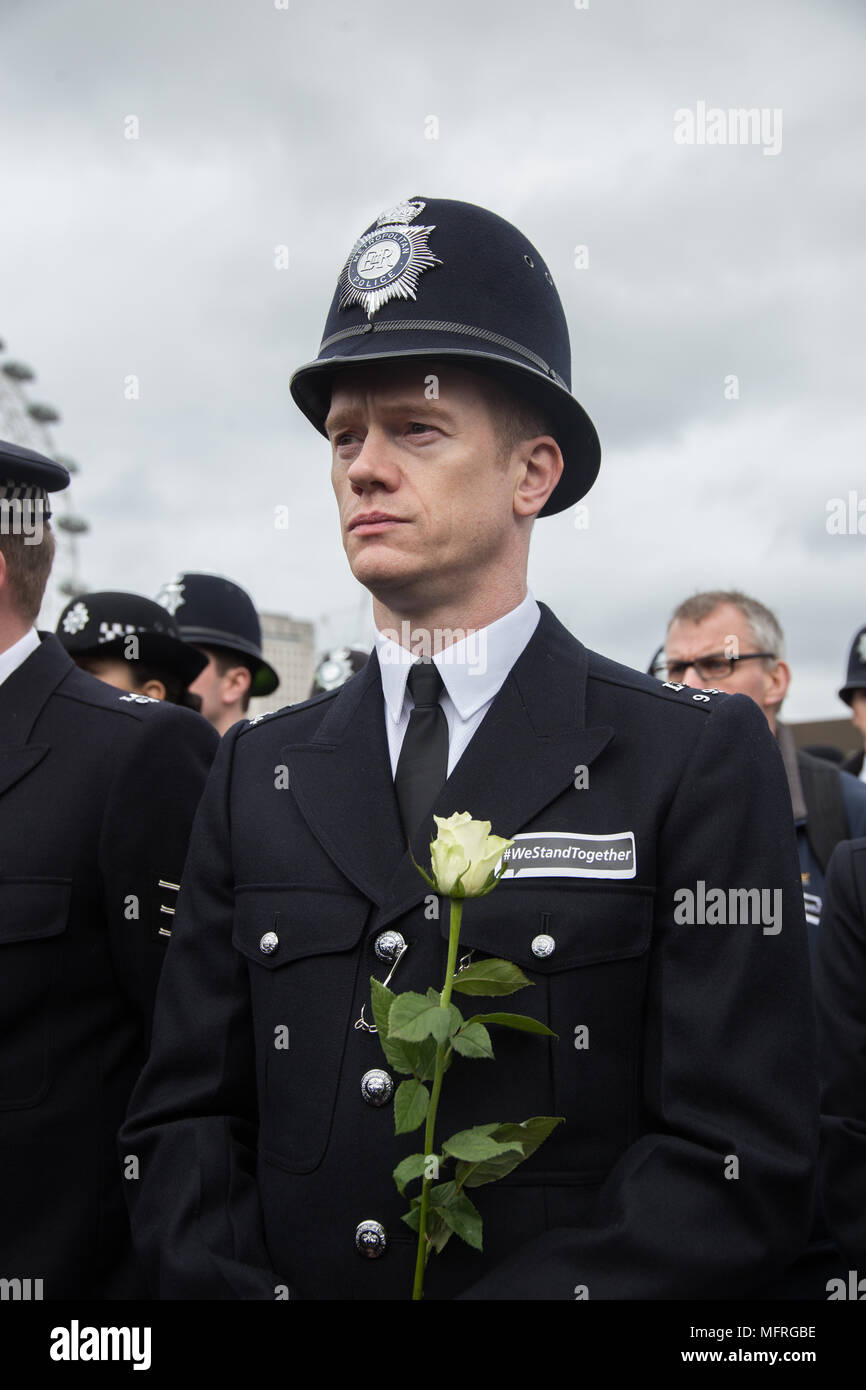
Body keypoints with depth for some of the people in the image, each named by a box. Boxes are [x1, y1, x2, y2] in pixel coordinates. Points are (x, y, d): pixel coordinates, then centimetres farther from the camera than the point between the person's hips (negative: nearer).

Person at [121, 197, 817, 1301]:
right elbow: (182, 1119, 1)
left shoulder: (701, 762, -11)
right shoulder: (259, 773, 1)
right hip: (290, 1276, 3)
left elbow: (741, 1161, -15)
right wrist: (239, 1287, -16)